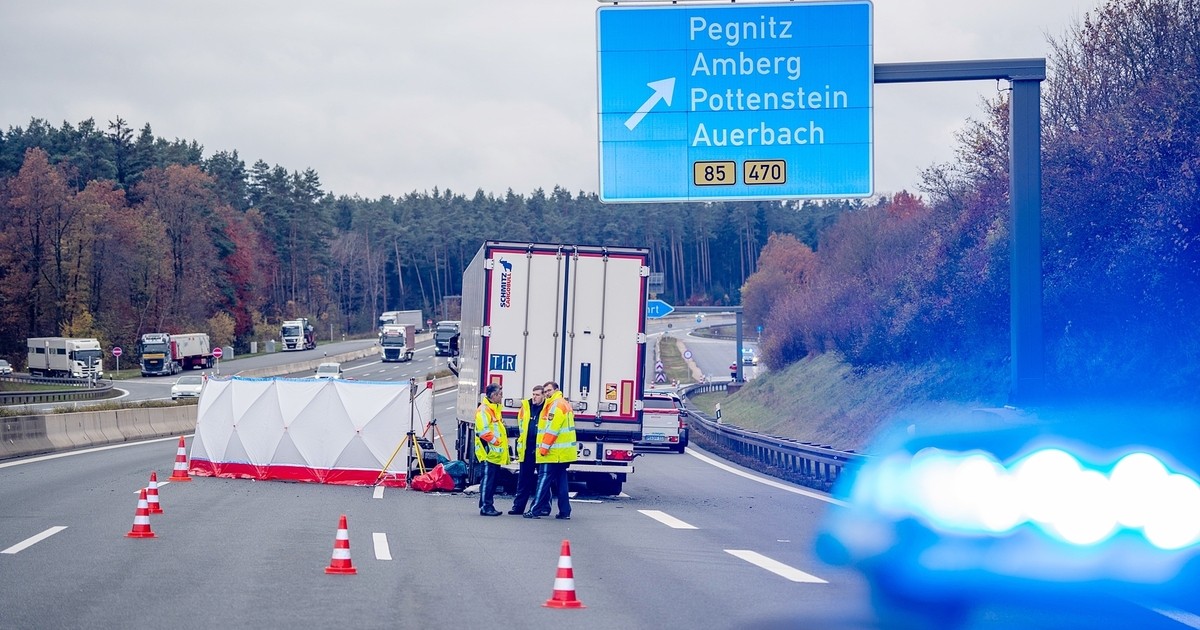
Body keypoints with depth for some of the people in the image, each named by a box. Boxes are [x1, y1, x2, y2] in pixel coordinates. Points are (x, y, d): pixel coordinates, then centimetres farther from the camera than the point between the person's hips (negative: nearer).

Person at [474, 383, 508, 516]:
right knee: (487, 479, -8)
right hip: (489, 451, -10)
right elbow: (483, 431, -22)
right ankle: (485, 507, -6)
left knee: (493, 479, 12)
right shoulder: (484, 410, -14)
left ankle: (489, 505, 17)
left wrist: (503, 441, 16)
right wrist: (495, 440, -17)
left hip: (496, 452, 10)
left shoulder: (495, 408, 18)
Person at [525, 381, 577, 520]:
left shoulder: (556, 405, -11)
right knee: (560, 482, 10)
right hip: (563, 453, 10)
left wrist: (544, 446, -17)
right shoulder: (565, 404, 21)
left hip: (553, 452, -10)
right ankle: (564, 511, 9)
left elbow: (552, 429, -19)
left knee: (544, 479, -8)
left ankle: (535, 510, -8)